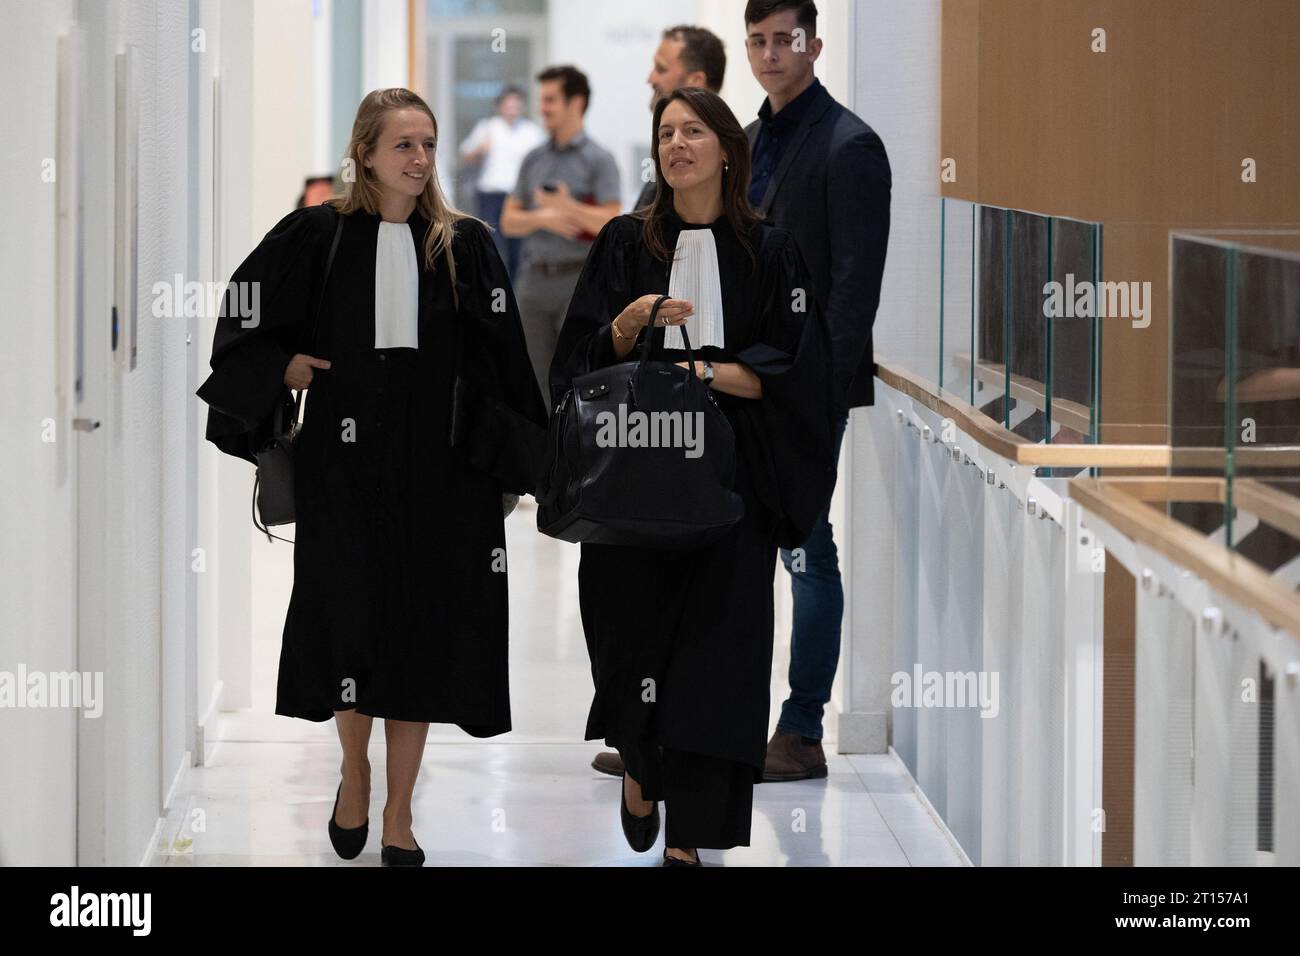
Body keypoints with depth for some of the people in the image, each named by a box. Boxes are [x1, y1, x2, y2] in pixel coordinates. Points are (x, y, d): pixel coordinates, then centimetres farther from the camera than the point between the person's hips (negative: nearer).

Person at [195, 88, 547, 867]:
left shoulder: (464, 245, 3)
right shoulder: (319, 236, 1)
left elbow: (501, 358, 2)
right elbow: (245, 311, 11)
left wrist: (520, 455, -3)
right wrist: (282, 367, -4)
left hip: (438, 463, 1)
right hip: (344, 458, -1)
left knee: (421, 624, 2)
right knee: (349, 617, 2)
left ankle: (400, 810, 11)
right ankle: (355, 774, 27)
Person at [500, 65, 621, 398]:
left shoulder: (597, 159, -3)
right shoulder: (534, 159, 13)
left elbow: (611, 223, -12)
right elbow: (509, 221, 10)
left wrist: (569, 208, -25)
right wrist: (542, 218, -10)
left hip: (578, 280, -6)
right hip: (535, 279, 6)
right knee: (537, 377, 7)